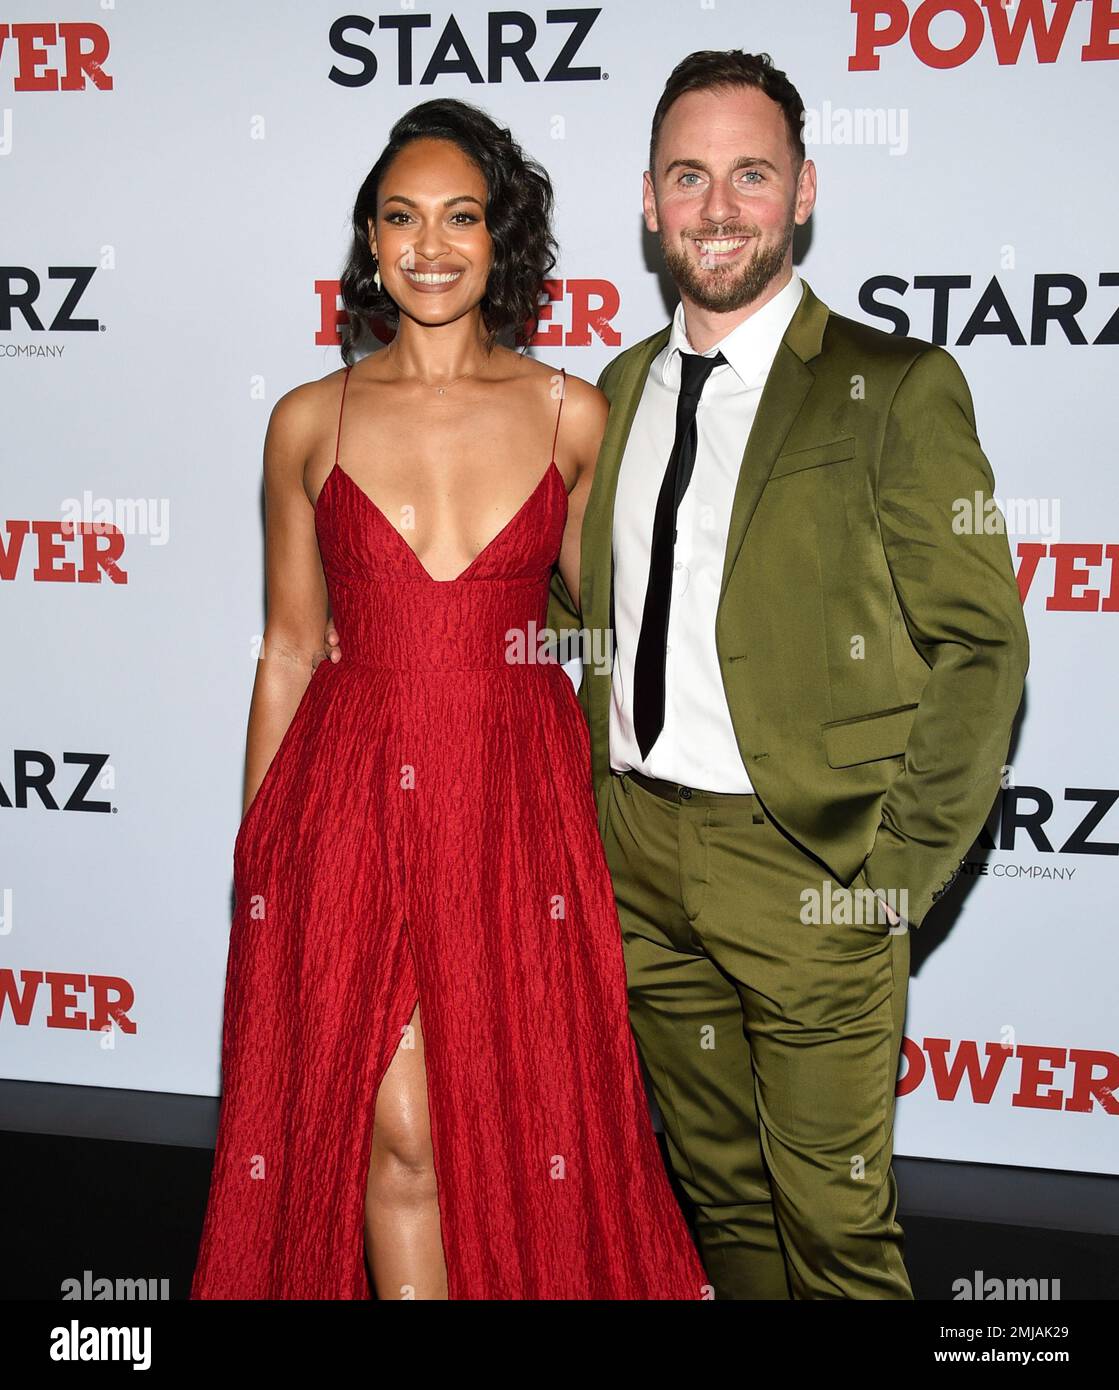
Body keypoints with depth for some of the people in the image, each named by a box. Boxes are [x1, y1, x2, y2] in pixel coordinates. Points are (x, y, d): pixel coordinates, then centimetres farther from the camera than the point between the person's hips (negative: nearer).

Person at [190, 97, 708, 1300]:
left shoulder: (570, 413, 2)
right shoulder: (310, 421, 2)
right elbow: (288, 648, 7)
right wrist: (255, 846, 7)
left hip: (519, 796, 1)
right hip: (353, 796, 0)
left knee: (519, 1124, 9)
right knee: (397, 1132, 2)